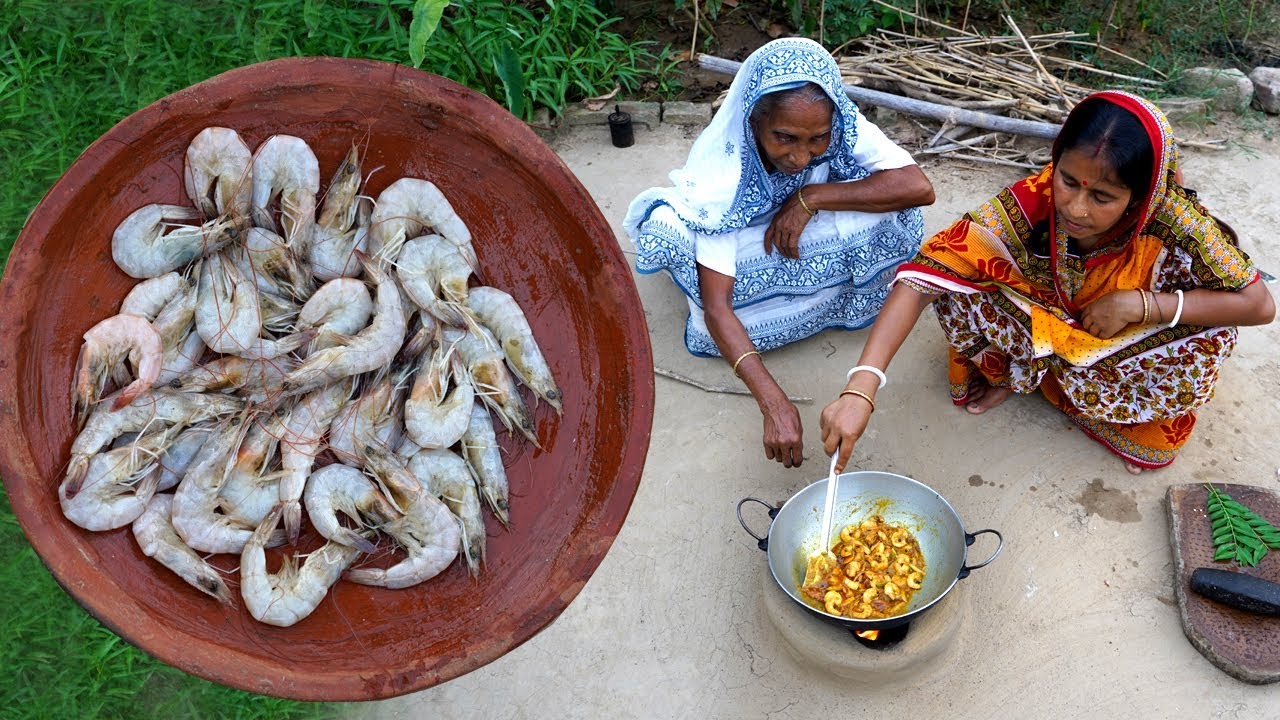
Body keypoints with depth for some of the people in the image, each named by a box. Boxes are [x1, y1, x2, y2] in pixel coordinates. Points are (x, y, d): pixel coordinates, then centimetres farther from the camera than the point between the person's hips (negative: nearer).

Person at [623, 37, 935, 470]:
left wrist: (811, 198, -39)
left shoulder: (842, 127, -29)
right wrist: (773, 403, -53)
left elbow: (919, 187, -35)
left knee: (892, 210, -28)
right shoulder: (724, 176, -37)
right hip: (749, 256, 0)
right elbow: (716, 305, -41)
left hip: (810, 246, 0)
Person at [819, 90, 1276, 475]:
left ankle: (1033, 373, -5)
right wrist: (860, 388, -49)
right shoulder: (1033, 202, -33)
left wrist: (1140, 303, -32)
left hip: (1126, 340, 1)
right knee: (956, 294, -27)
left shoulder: (1171, 220, -32)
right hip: (1047, 326, -1)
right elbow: (923, 274, -38)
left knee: (1201, 353, -29)